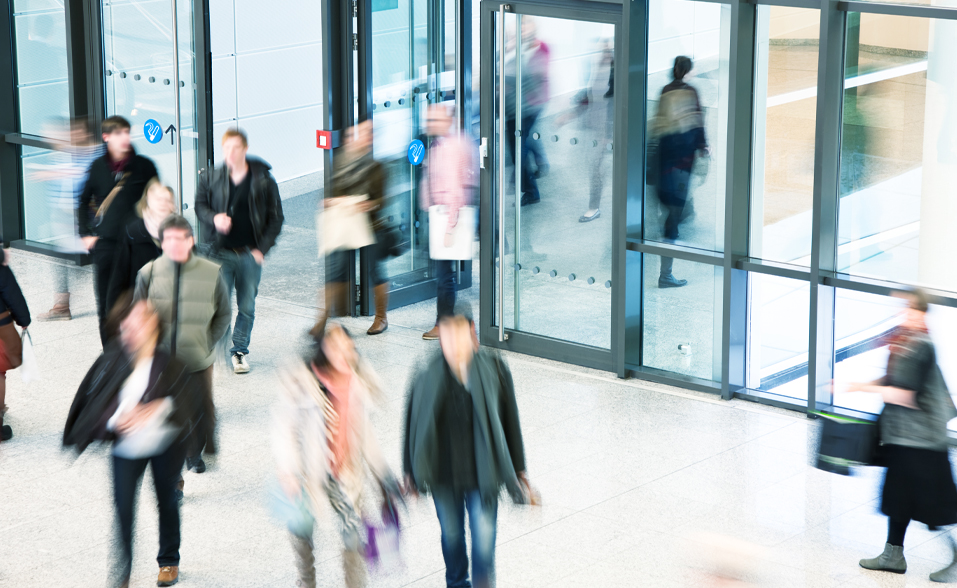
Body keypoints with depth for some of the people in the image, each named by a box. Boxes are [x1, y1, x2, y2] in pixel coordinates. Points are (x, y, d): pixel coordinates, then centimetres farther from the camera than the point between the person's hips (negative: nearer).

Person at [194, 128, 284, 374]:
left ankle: (240, 350, 25)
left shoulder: (263, 180, -2)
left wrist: (262, 248, -5)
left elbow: (276, 217, 3)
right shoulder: (211, 178, 1)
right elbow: (200, 205, 11)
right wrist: (214, 218, -12)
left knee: (247, 306, 8)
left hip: (250, 253, 0)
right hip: (221, 252, 0)